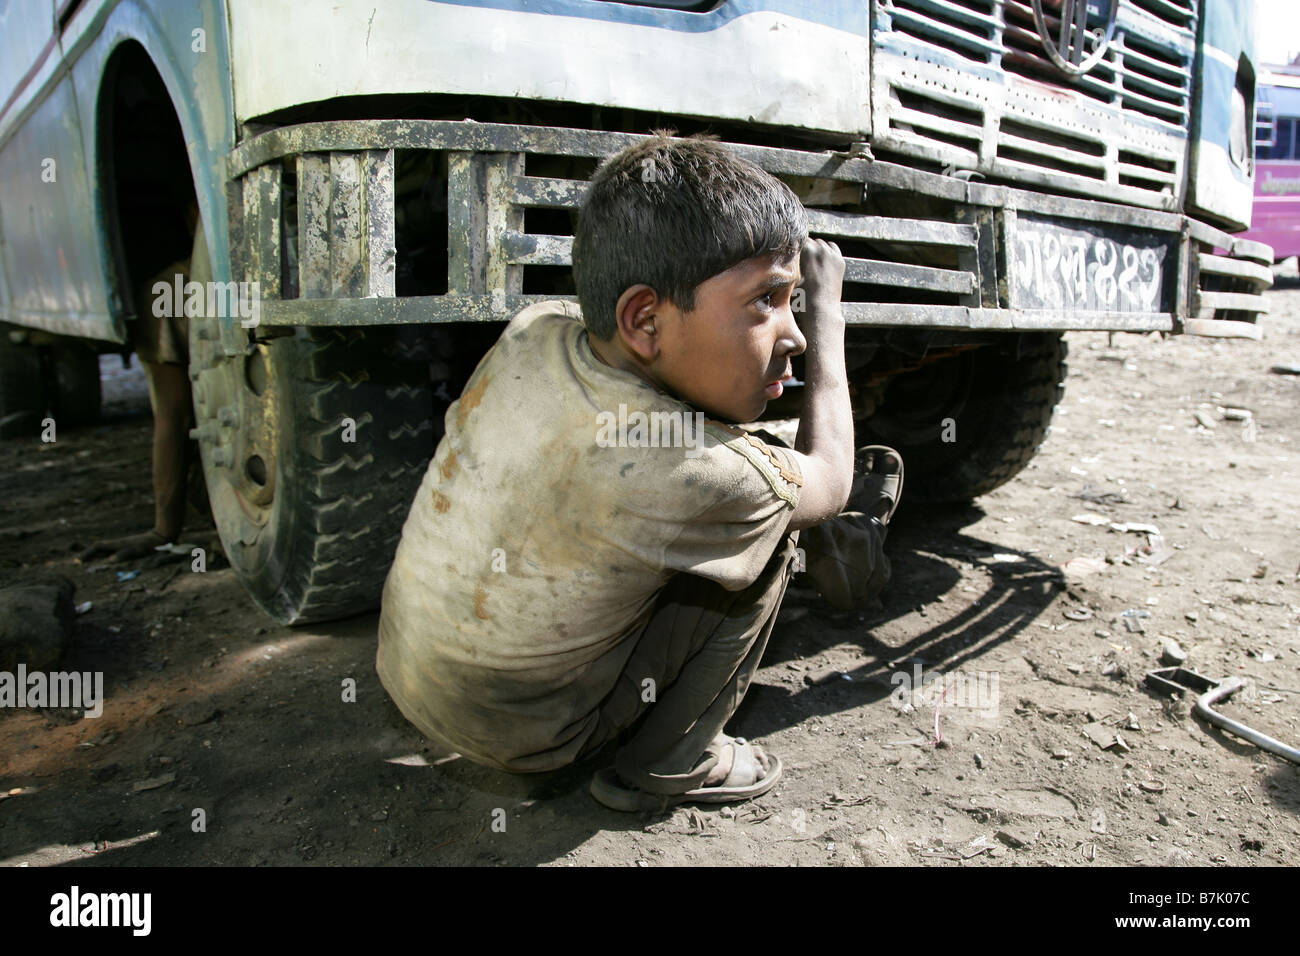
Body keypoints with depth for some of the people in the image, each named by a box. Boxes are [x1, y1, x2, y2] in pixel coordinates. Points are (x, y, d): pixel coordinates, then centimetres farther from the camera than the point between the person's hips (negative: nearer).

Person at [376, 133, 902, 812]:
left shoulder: (532, 331, -16)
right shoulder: (694, 476, -33)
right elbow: (827, 478, -9)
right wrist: (825, 306, 0)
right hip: (514, 736, -6)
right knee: (772, 526, -6)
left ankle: (839, 551, 33)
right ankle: (665, 763, 5)